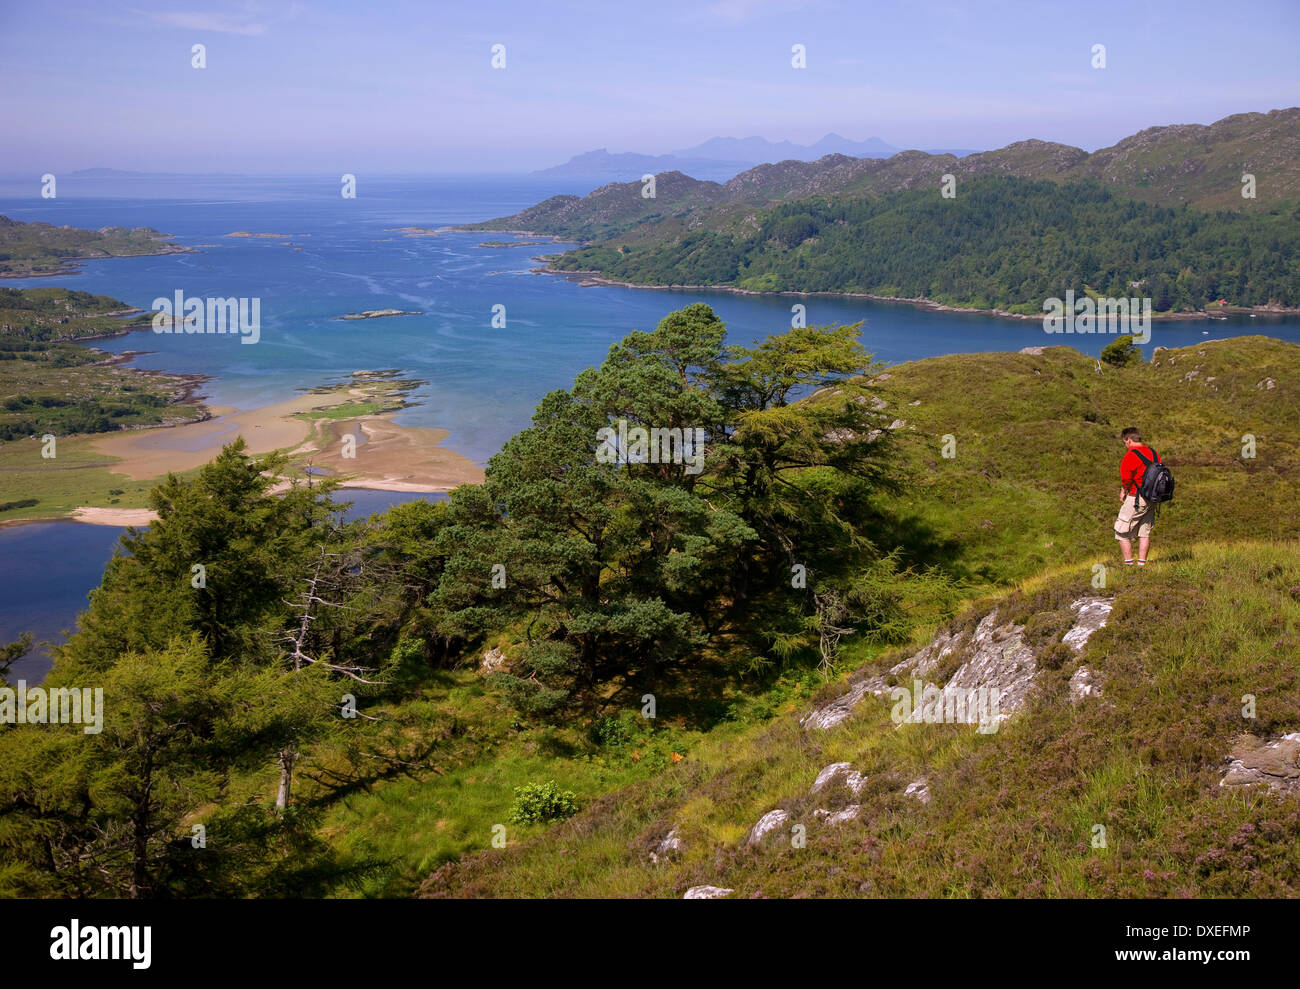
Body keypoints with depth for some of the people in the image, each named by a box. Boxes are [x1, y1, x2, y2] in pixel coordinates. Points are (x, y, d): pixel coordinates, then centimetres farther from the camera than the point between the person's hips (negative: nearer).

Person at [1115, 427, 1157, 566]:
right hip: (1152, 499, 8)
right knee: (1144, 532, 13)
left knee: (1122, 533, 2)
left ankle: (1129, 563, -1)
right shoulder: (1152, 452, 10)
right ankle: (1142, 563, 13)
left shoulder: (1130, 455, -14)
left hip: (1136, 498, -8)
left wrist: (1123, 492, 0)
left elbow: (1126, 478, -17)